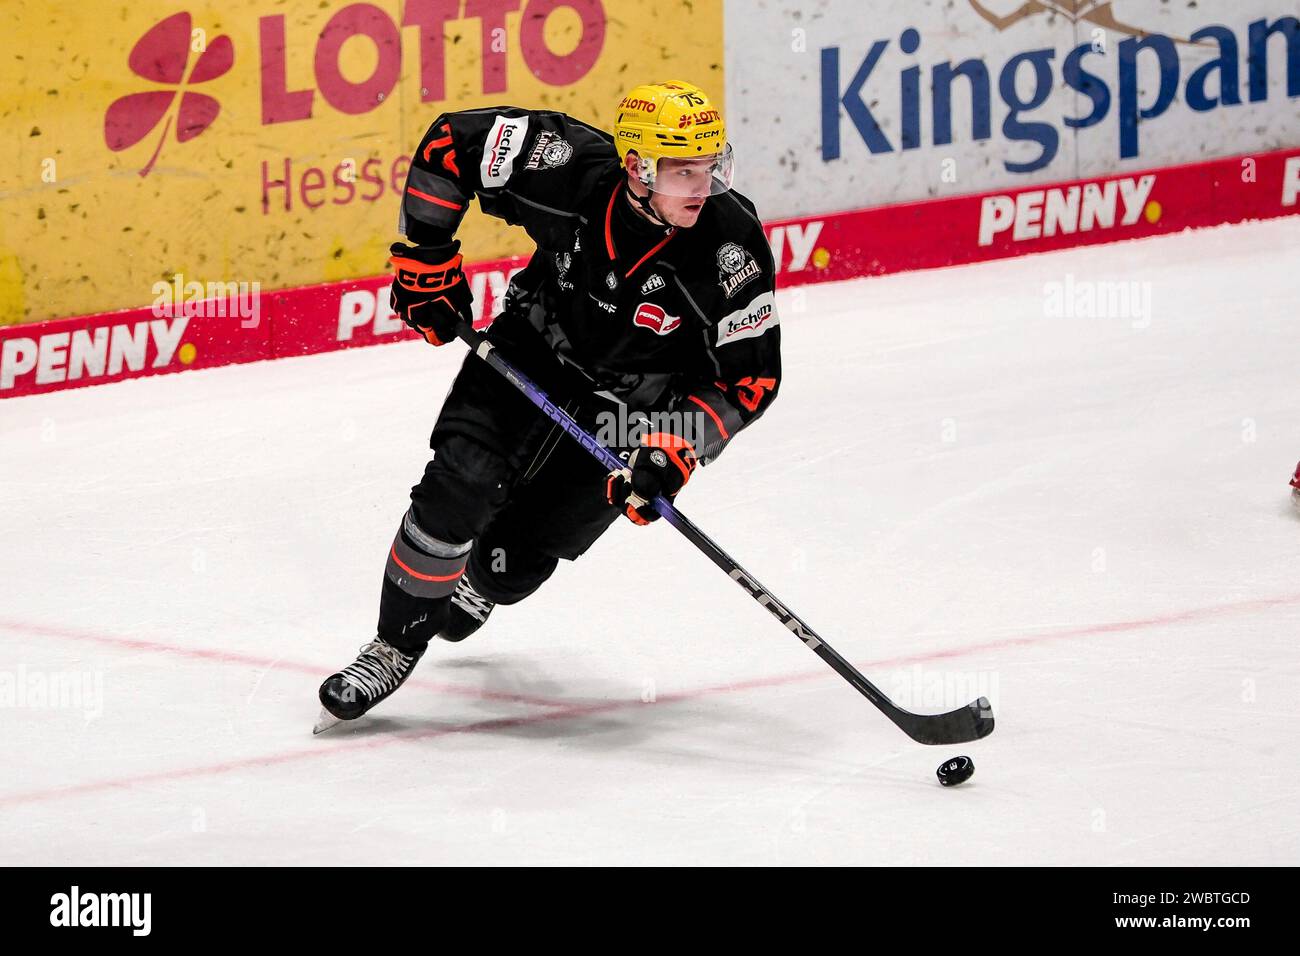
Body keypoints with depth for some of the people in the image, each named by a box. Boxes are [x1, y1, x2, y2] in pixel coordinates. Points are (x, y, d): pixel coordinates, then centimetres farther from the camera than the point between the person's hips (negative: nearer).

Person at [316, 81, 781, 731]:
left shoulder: (733, 247, -29)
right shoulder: (573, 170, -29)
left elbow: (751, 376, -19)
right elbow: (451, 143, -14)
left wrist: (678, 448, -31)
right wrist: (425, 259, -12)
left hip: (634, 406, -1)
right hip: (534, 353, 1)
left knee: (515, 558, -4)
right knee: (460, 487, -20)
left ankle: (469, 595, 35)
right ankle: (394, 649, 1)